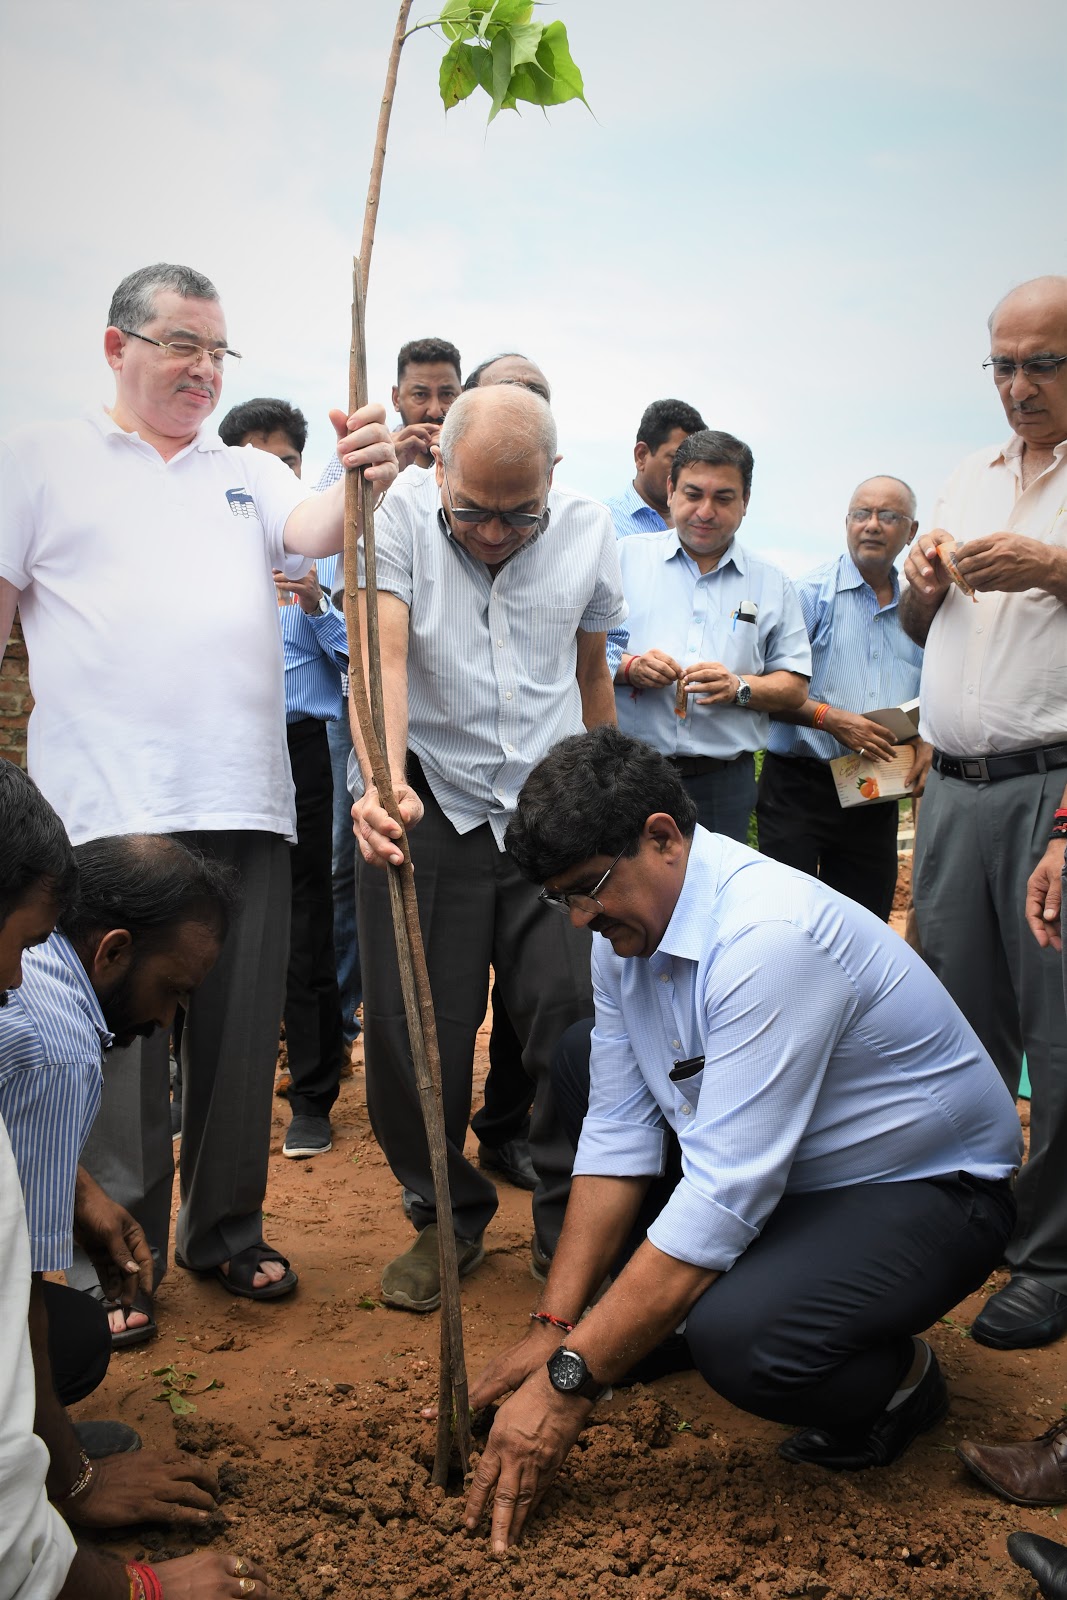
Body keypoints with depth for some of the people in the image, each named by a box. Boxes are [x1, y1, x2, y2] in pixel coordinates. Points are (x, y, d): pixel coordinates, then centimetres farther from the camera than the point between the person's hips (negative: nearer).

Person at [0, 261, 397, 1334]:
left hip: (244, 804, 4)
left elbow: (315, 531, -1)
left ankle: (224, 1230, 27)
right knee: (116, 1046, 1)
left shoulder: (249, 474, 19)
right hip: (104, 808, -3)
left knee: (242, 1036, 10)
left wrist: (363, 483, -24)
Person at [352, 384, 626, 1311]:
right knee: (413, 1034, 2)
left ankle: (574, 1223, 16)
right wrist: (386, 781, -37)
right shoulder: (400, 516, -7)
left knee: (575, 1012, -7)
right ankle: (447, 1220, 26)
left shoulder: (588, 530, 4)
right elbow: (383, 651, -20)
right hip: (427, 807, -1)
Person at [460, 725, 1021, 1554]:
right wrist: (554, 1325, -8)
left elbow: (726, 1195, -34)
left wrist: (570, 1380, -30)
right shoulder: (627, 921, -6)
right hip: (785, 1163, 8)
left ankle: (897, 1380, 1)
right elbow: (618, 1134, -3)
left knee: (739, 1338, -34)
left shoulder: (768, 935, -33)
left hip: (926, 1195, -8)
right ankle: (661, 1314, 13)